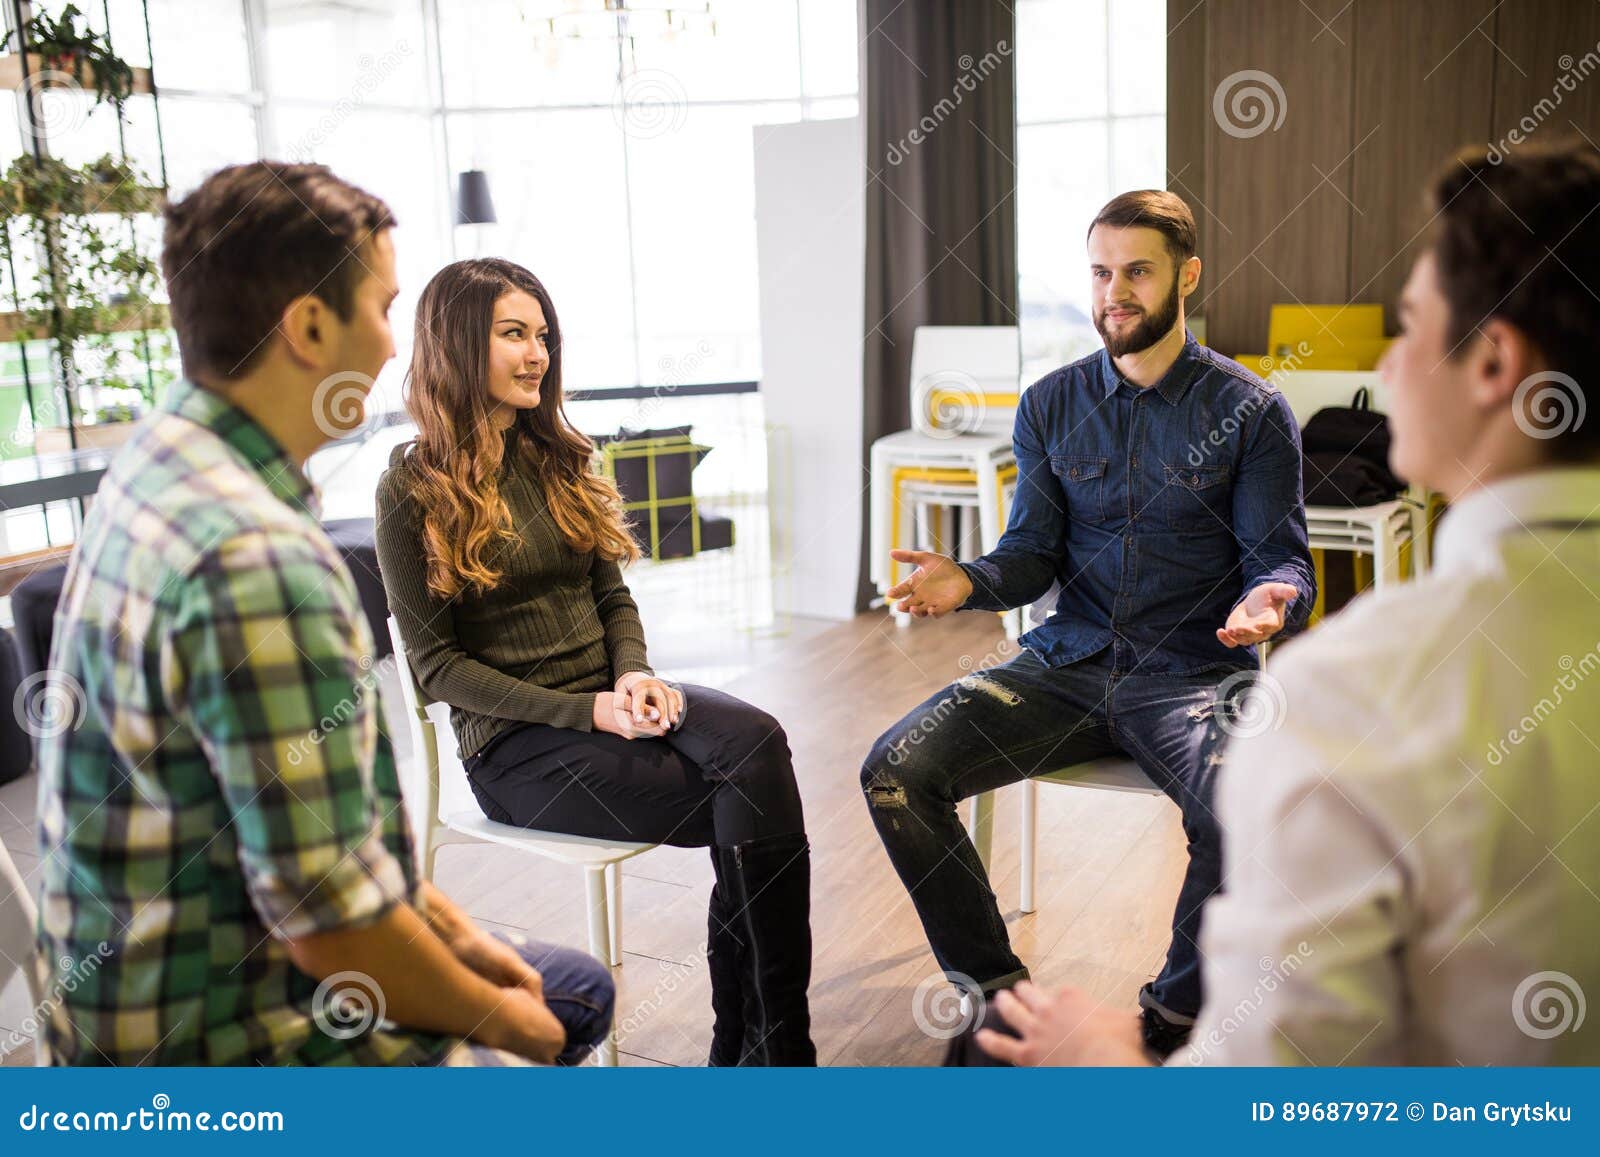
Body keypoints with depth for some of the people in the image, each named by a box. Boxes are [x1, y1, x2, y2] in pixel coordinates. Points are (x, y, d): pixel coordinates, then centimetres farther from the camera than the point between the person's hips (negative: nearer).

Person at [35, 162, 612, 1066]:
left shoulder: (161, 469, 3)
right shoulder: (255, 559, -30)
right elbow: (334, 918, -27)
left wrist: (447, 925, 10)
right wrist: (499, 1021, -9)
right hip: (222, 1046, -9)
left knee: (580, 989, 21)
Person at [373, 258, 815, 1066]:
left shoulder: (557, 457, 12)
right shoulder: (414, 487, -5)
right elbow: (437, 663, -7)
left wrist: (635, 675, -8)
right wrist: (588, 712, -16)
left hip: (612, 701, 5)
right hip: (515, 744, -5)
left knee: (754, 739, -27)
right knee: (746, 804, -25)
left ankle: (748, 1045, -17)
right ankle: (765, 1042, -7)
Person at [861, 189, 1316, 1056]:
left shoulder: (1250, 410, 1)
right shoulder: (1052, 405, 10)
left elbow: (1282, 557, 0)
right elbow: (1032, 555, 8)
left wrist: (1271, 601, -25)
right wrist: (968, 582, -14)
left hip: (1191, 671, -3)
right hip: (1066, 662, 3)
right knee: (895, 772, -16)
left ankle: (1175, 1015, -3)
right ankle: (995, 991, 2)